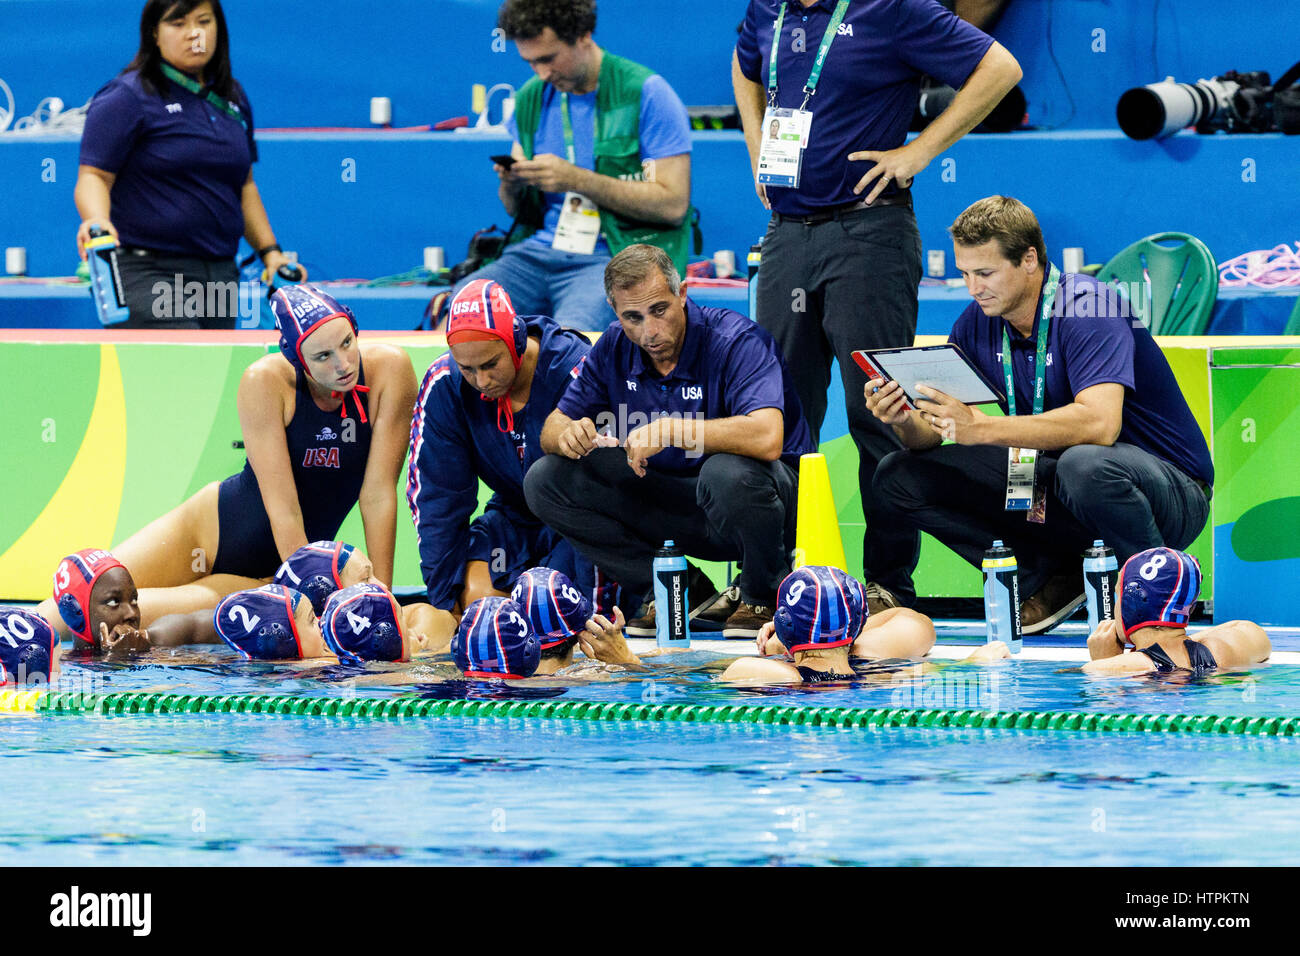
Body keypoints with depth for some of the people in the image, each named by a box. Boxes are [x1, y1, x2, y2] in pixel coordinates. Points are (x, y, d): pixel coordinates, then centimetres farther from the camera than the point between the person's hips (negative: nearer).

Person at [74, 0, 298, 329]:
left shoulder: (233, 99, 16)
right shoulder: (126, 98, -4)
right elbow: (94, 175, -8)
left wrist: (269, 250, 18)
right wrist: (97, 221, -29)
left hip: (219, 274, 7)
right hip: (149, 274, -7)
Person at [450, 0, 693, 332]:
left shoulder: (645, 93, -4)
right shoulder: (531, 99, 14)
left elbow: (673, 205, -10)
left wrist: (577, 180, -15)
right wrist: (512, 184, -4)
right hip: (539, 252, 5)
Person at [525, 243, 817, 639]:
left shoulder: (736, 340, -23)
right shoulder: (614, 350, -3)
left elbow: (766, 439, -39)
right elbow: (553, 429, 2)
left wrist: (669, 430, -38)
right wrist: (567, 435, -24)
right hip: (674, 503, 6)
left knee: (728, 472, -42)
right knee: (546, 480, -9)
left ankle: (762, 597, -10)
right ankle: (682, 590, -2)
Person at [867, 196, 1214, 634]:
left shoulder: (1087, 306, -21)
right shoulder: (977, 323, 0)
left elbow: (1099, 424, -36)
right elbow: (930, 434, 1)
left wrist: (982, 427, -40)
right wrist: (905, 421, -24)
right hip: (1057, 484, 7)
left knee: (1085, 464, -42)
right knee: (900, 478, -4)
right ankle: (1054, 579, 0)